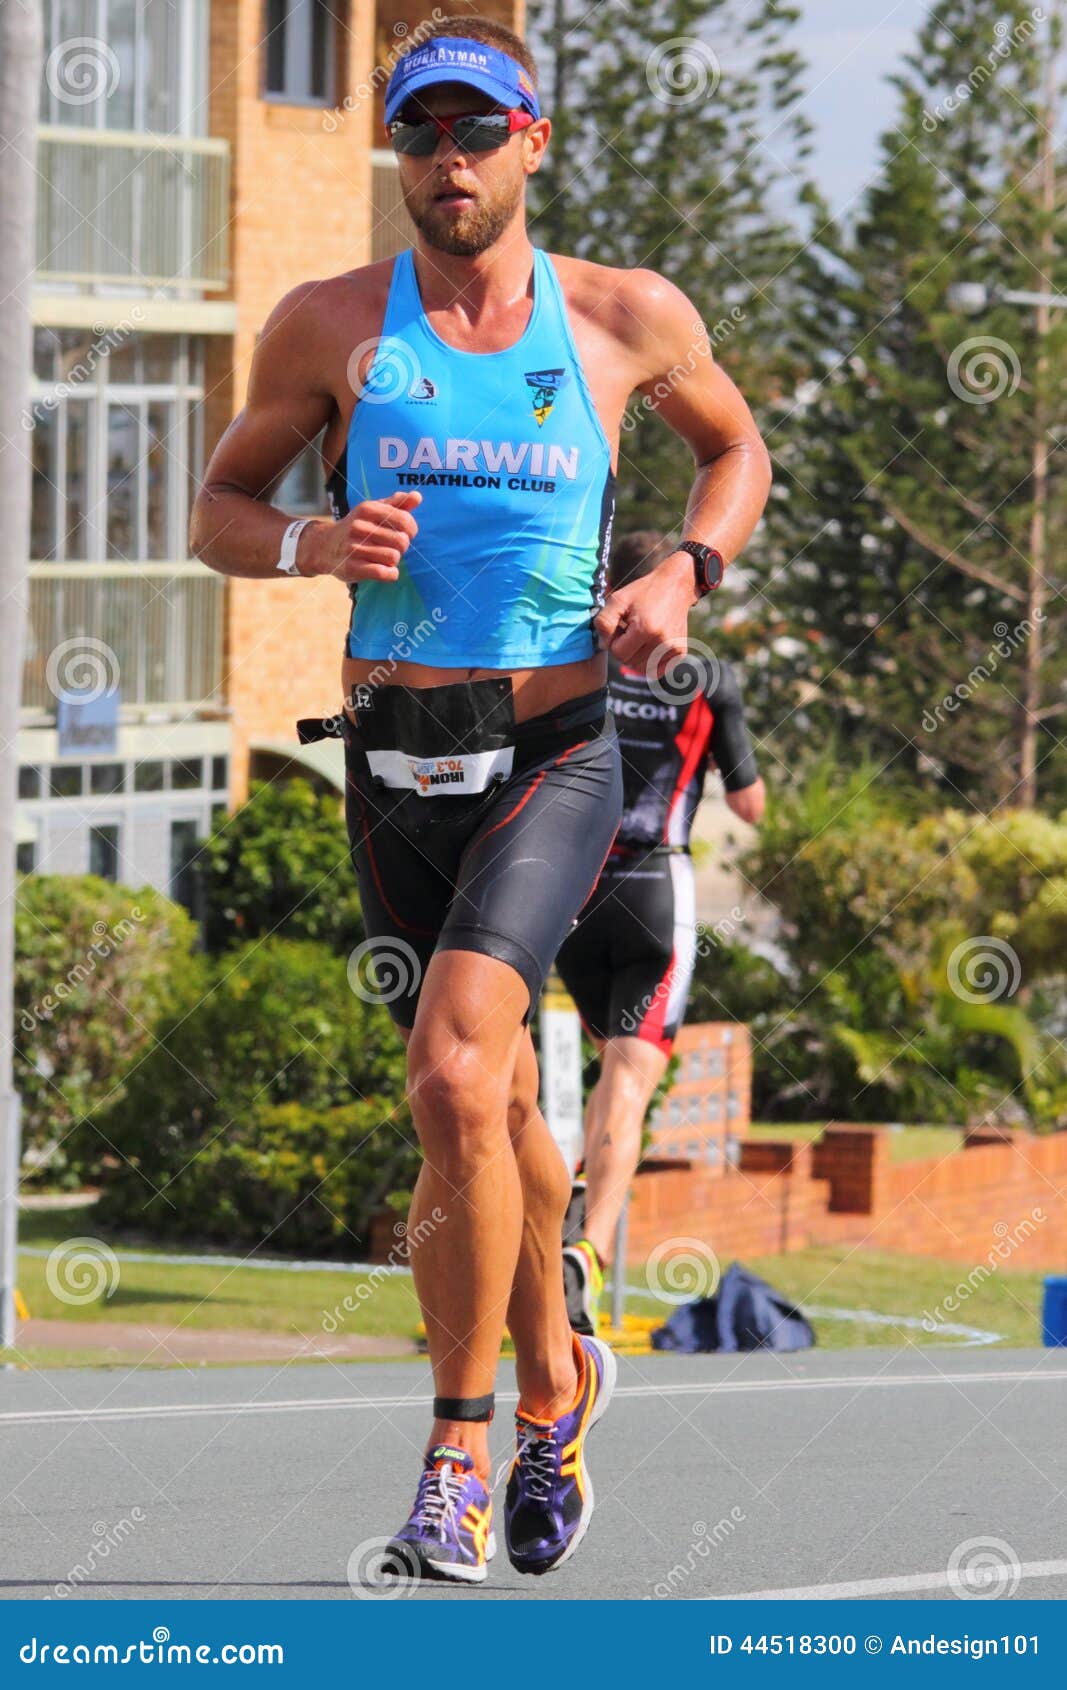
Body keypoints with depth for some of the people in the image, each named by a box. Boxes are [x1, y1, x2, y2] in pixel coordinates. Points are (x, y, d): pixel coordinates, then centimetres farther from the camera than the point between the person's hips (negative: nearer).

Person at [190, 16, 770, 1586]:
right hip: (398, 764, 3)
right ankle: (556, 1380, 40)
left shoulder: (630, 318, 1)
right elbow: (219, 509, 10)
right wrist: (313, 545, -12)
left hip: (556, 758, -3)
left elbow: (736, 448, 19)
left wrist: (688, 571, 1)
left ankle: (458, 1459, -14)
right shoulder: (331, 324, 2)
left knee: (457, 1074, -22)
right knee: (495, 1104, 14)